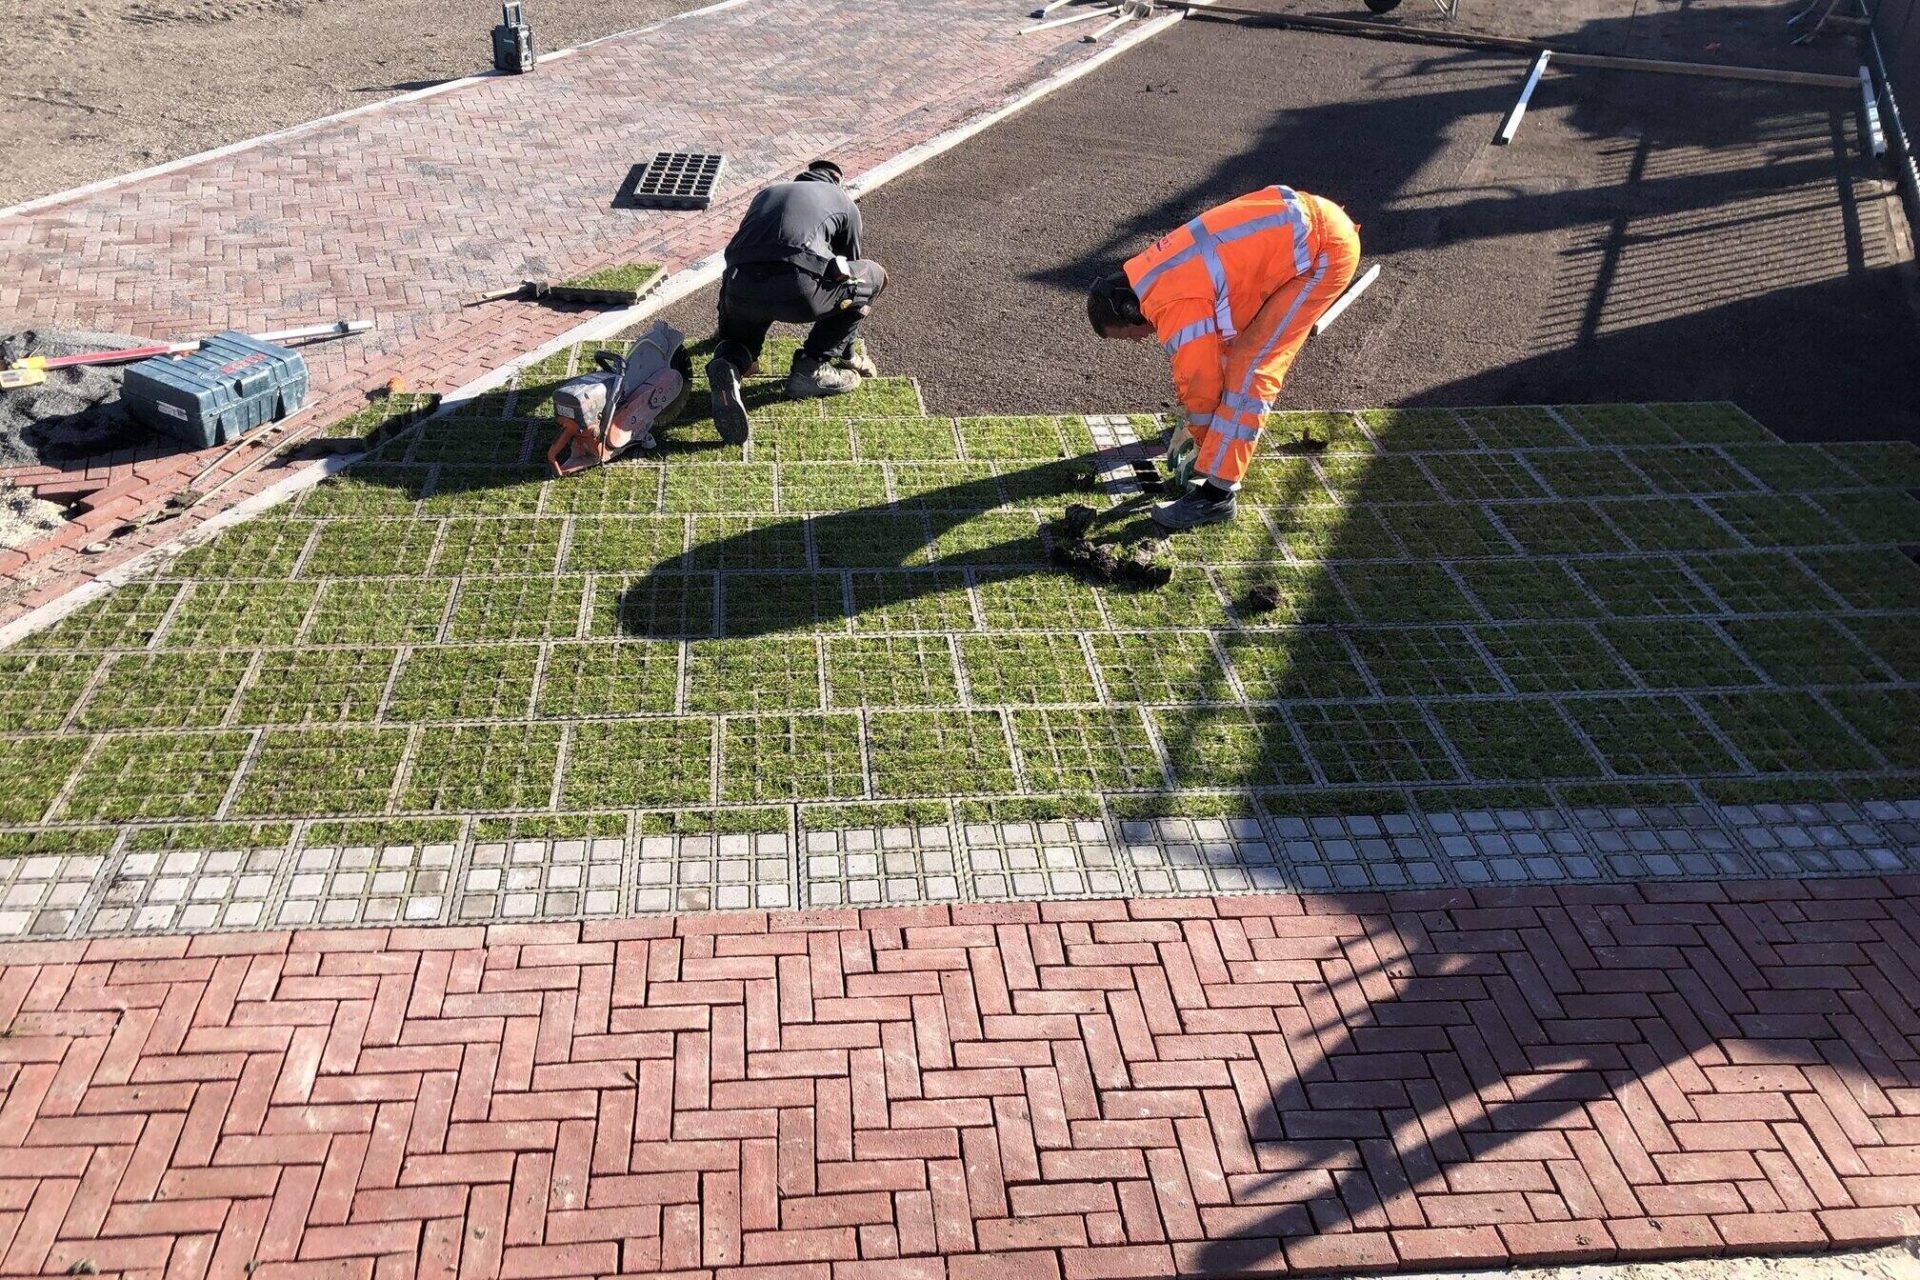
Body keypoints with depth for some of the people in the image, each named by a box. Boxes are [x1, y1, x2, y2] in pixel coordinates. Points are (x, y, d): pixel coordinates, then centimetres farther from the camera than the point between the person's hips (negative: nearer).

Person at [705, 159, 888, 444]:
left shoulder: (767, 193, 37)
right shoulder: (844, 202, 27)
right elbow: (851, 268, 36)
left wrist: (726, 326, 63)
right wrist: (846, 351, 49)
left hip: (739, 291, 4)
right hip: (797, 288, -4)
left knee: (741, 343, 35)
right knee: (872, 277, 22)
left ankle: (729, 364, -5)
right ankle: (812, 367, 16)